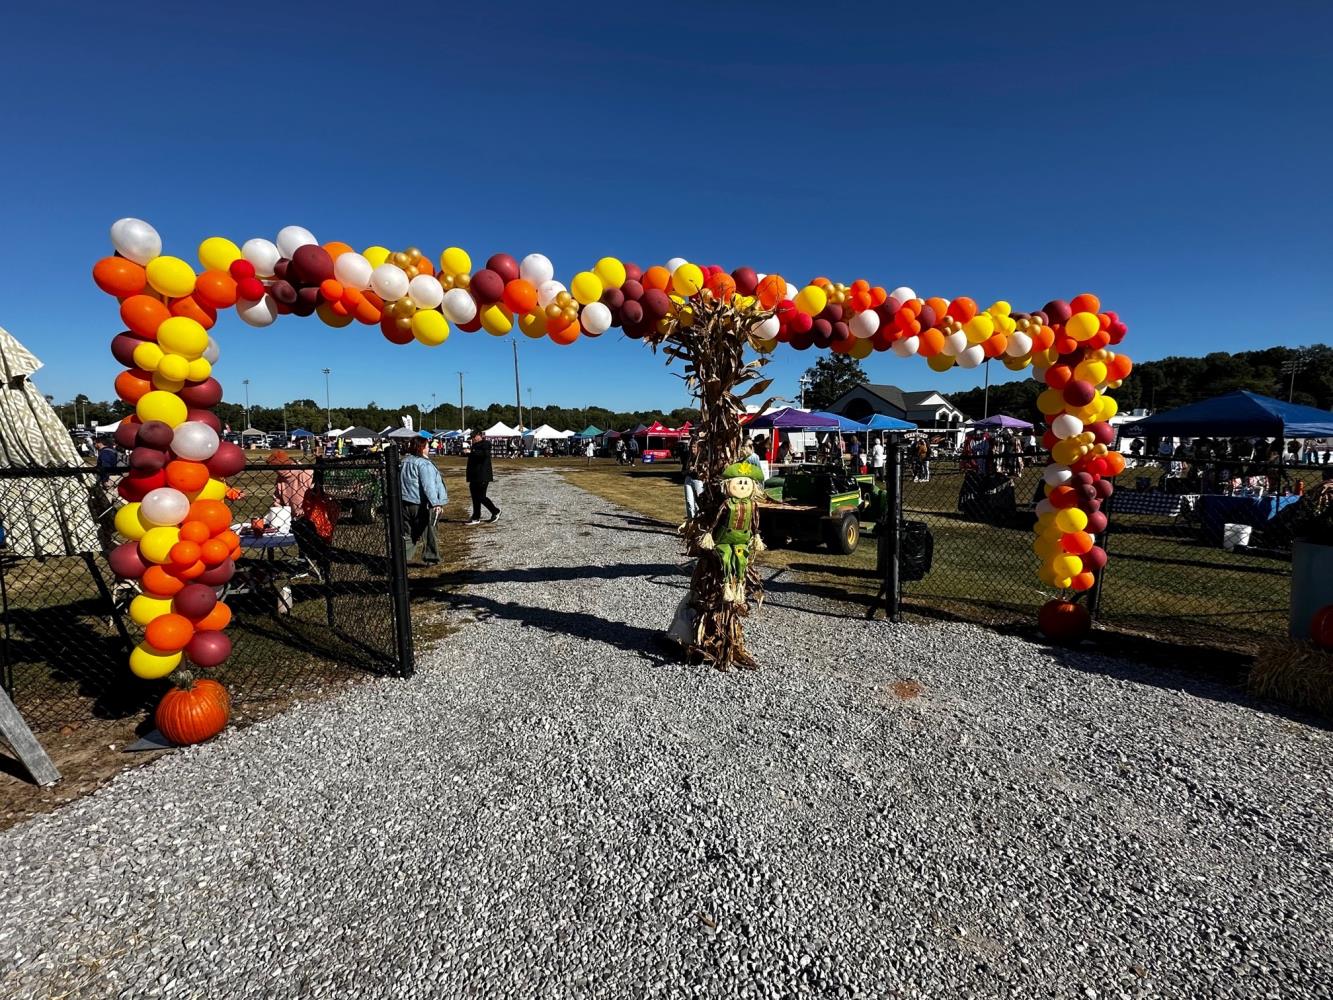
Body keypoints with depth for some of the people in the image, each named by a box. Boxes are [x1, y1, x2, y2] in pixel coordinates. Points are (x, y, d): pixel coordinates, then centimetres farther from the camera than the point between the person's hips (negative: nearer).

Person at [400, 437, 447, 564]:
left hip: (405, 504, 7)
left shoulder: (403, 462, 11)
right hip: (421, 505, -7)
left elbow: (399, 482, 20)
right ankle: (431, 558, 17)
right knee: (429, 533, 8)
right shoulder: (423, 463, -14)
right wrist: (435, 503, -27)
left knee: (407, 534, 11)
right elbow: (428, 486, -23)